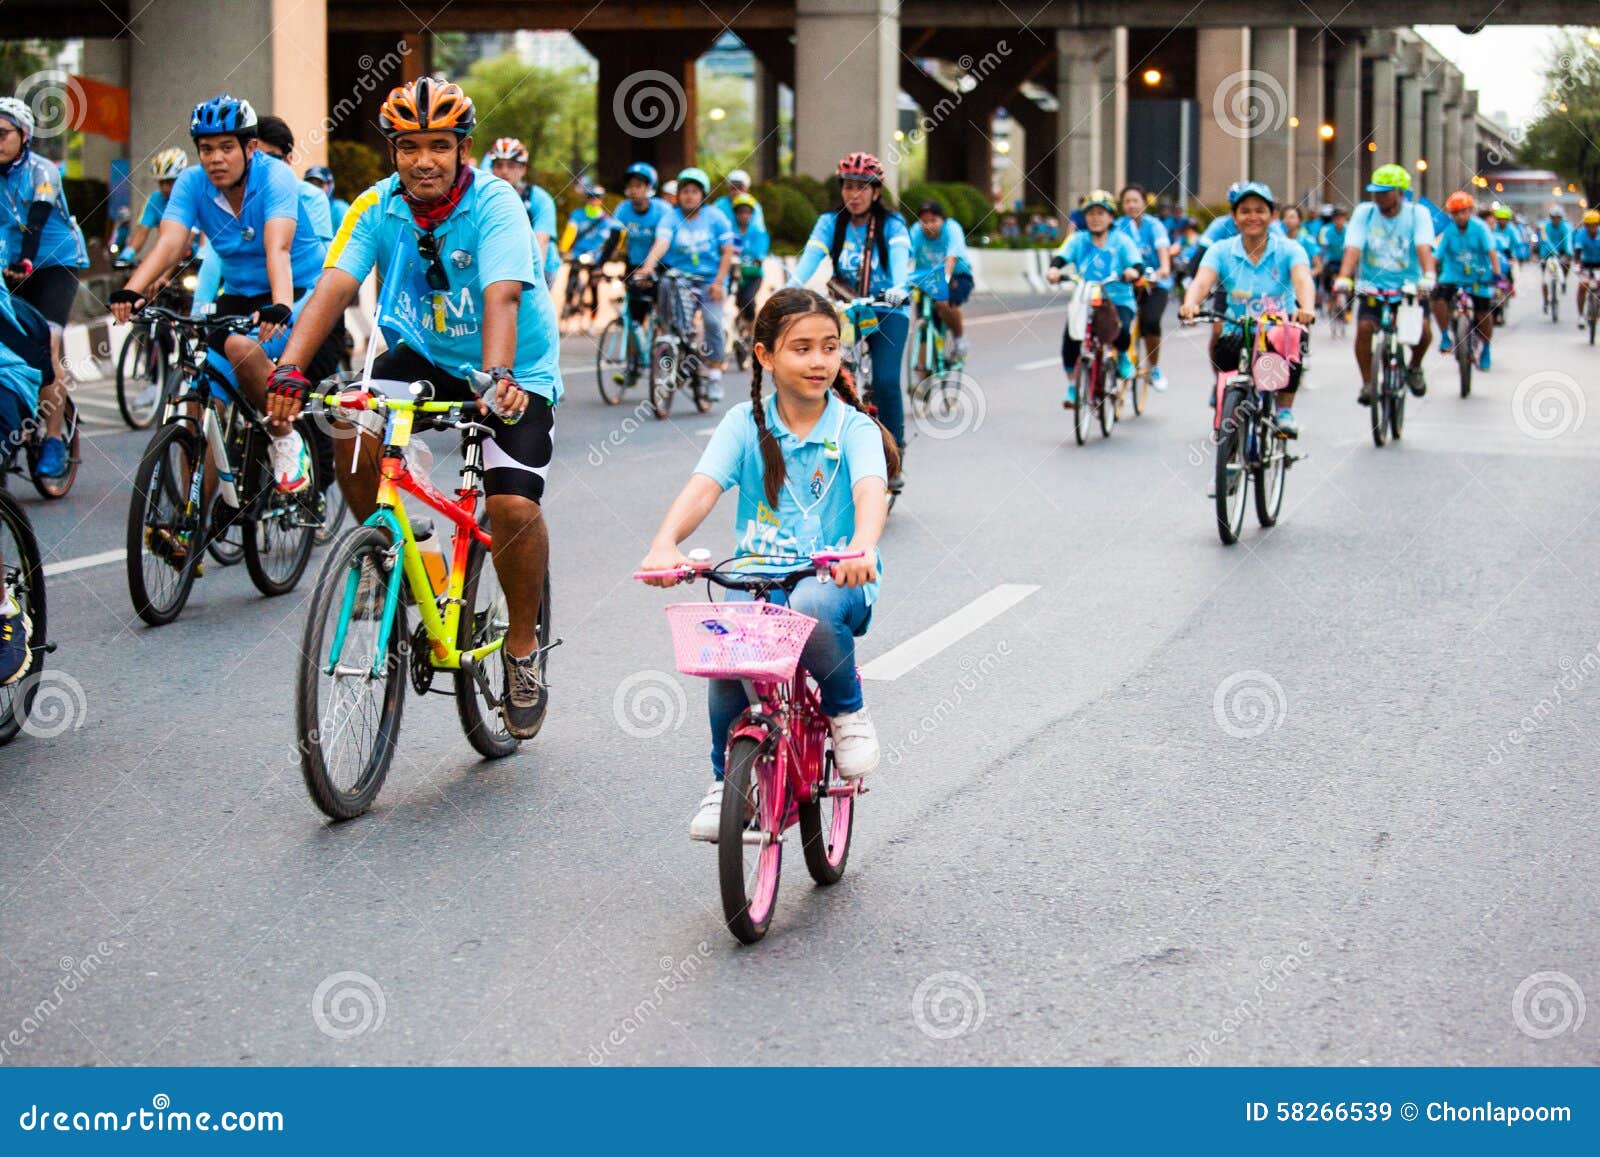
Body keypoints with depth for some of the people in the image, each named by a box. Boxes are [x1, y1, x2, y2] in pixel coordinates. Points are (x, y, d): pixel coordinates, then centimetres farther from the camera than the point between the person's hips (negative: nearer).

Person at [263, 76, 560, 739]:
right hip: (426, 355, 4)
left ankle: (523, 646, 3)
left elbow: (501, 296, -35)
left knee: (513, 505, -21)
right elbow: (335, 286, -23)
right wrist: (290, 371, -38)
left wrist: (499, 377, -53)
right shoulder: (378, 208, -10)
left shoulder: (495, 205, -20)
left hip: (515, 372, -3)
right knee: (353, 431, -25)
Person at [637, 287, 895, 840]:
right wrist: (664, 545, -34)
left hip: (835, 581, -2)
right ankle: (727, 781, -4)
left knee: (809, 608, -38)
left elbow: (871, 489, -22)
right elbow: (703, 487, -13)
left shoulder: (853, 428, -2)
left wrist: (862, 547, -46)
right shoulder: (745, 423, 2)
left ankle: (848, 712, -7)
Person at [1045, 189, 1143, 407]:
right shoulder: (1078, 240, 5)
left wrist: (1133, 271, -37)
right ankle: (1072, 386, -10)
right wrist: (1053, 268, -35)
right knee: (1069, 334, -26)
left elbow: (1137, 264, -12)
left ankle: (1122, 356, 7)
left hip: (1118, 301, -1)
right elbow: (1062, 256, -11)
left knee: (1122, 331, -32)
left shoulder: (1121, 241, 1)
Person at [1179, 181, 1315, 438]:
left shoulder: (1288, 249, -2)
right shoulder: (1221, 251, 1)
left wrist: (1307, 309, -44)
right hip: (1239, 333, 0)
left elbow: (1302, 279, -21)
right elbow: (1202, 281, -16)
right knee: (1224, 348, -33)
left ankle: (1285, 410, -11)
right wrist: (1190, 304, -40)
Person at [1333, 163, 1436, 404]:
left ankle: (1414, 368, 11)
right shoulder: (1364, 212, -4)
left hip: (1409, 287, -1)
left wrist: (1428, 277, -40)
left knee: (1423, 329, -21)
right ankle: (1367, 383, -7)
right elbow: (1353, 248, -15)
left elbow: (1424, 248, -21)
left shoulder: (1417, 214, -6)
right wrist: (1343, 278, -33)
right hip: (1372, 286, 1)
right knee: (1364, 327, -24)